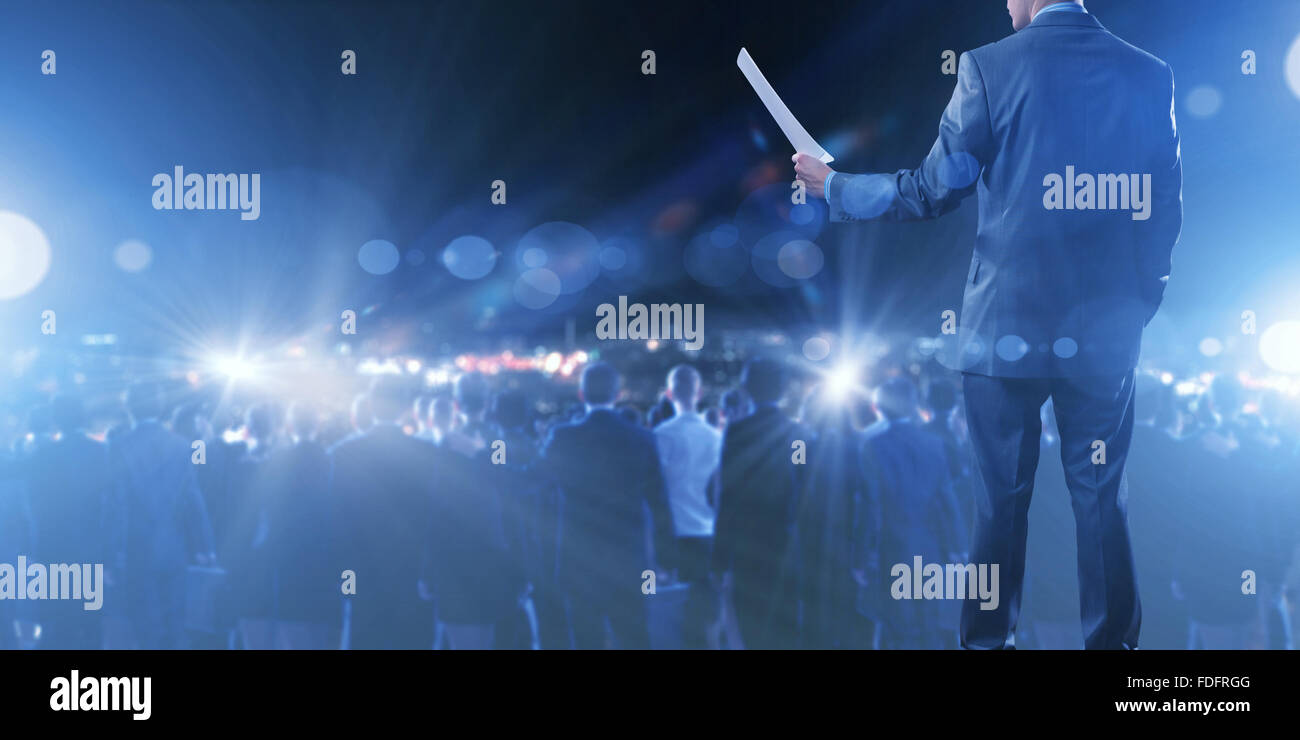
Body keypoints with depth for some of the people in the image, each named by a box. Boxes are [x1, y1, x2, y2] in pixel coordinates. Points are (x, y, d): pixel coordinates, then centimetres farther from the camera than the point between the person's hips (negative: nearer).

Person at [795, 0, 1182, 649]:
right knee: (1103, 499, 10)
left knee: (1002, 499, 9)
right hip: (1108, 332, 2)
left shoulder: (990, 67, -10)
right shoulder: (1150, 75, 0)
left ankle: (989, 638, 19)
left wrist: (833, 186, 9)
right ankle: (1112, 639, 16)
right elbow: (1166, 211, 4)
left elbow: (931, 192, -5)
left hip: (1005, 330, -2)